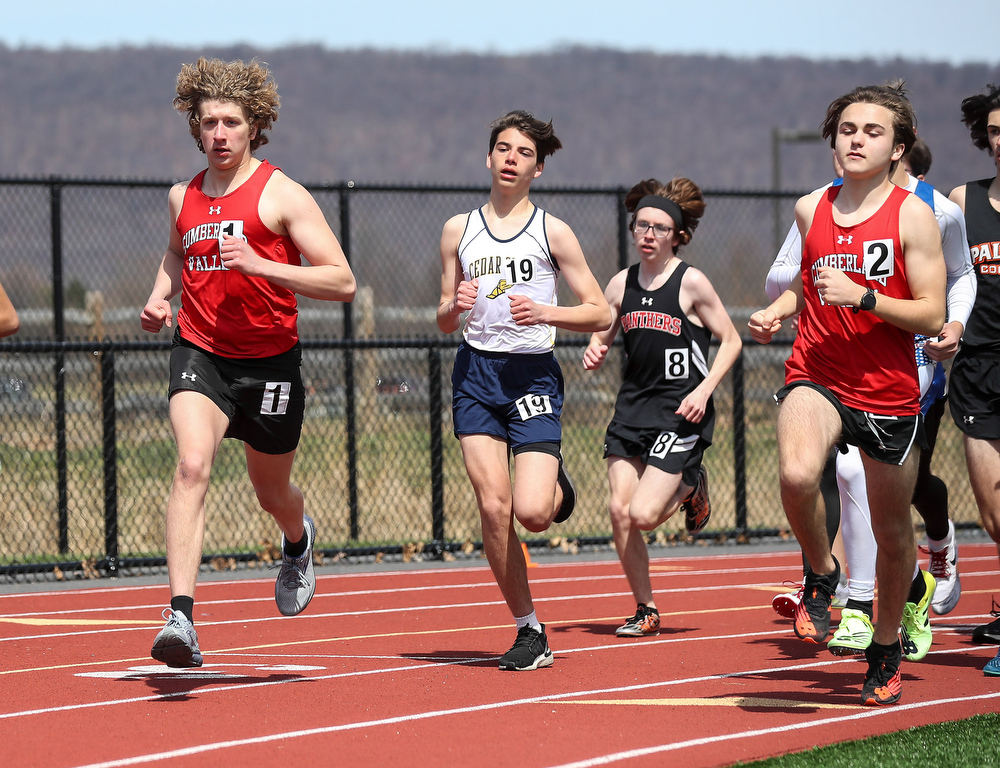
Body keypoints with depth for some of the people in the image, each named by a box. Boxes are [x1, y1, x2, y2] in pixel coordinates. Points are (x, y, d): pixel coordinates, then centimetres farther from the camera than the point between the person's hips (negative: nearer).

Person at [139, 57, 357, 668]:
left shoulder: (282, 195, -8)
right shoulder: (183, 198, 7)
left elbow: (343, 282, -13)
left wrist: (260, 264, -24)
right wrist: (160, 296, 9)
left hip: (269, 360, -2)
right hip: (199, 351, 2)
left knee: (272, 494, 16)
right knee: (193, 464, -25)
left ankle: (298, 540, 56)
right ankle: (181, 617, -35)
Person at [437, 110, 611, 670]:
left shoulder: (552, 232, 2)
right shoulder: (459, 230, 11)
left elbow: (601, 313, 1)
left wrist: (546, 312, -15)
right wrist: (455, 306, -6)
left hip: (533, 373, -2)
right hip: (476, 371, 2)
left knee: (531, 512, -15)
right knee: (494, 508, -8)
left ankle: (556, 485, 24)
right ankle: (530, 632, 4)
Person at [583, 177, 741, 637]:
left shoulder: (691, 283, -7)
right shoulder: (621, 285, 7)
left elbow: (730, 341, -2)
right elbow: (601, 339, 16)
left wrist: (704, 389, -14)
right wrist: (594, 354, -8)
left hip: (681, 413, -5)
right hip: (632, 407, 5)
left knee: (643, 515, -15)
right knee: (619, 510, -5)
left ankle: (690, 488, 20)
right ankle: (645, 611, 11)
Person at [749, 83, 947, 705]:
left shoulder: (913, 216, -5)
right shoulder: (811, 209, 8)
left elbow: (932, 316, -9)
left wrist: (863, 297, -22)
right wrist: (779, 311, 7)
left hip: (890, 391, -2)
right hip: (816, 374, 2)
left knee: (892, 531, 10)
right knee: (797, 473, -31)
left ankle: (887, 645, 35)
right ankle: (821, 574, -3)